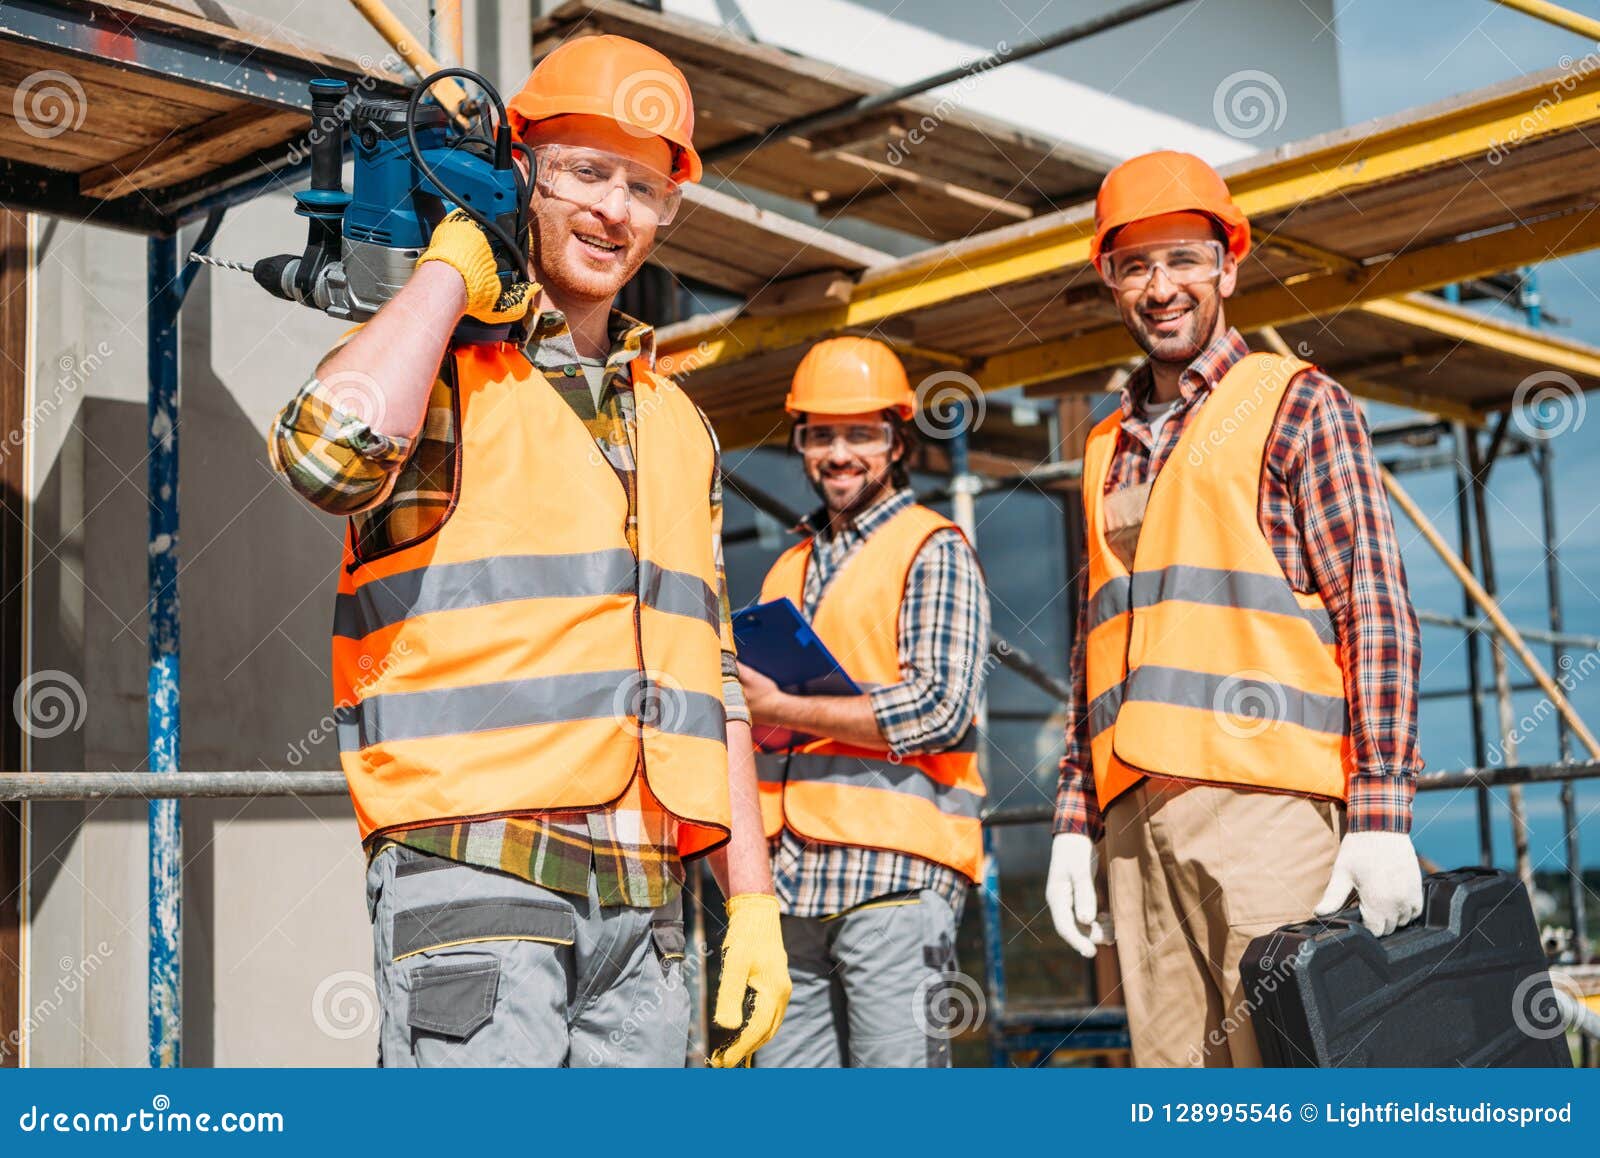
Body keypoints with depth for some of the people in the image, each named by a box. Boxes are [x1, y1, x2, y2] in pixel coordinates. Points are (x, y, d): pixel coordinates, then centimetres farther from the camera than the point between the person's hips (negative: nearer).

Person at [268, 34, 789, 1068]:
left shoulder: (677, 423, 20)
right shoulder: (436, 368, 3)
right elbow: (330, 449, -23)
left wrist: (753, 902, 14)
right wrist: (452, 267, -7)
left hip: (642, 901, 6)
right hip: (475, 873, -6)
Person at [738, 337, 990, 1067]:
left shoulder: (933, 550, 1)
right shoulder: (788, 569, 23)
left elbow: (941, 708, -12)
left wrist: (782, 709, -10)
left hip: (894, 869, -7)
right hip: (792, 880, 7)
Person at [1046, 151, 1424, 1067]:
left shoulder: (1298, 404, 5)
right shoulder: (1109, 449, 23)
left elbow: (1377, 610, -3)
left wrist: (1381, 809, -12)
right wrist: (1075, 820, 14)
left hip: (1265, 794, -5)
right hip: (1136, 816, 6)